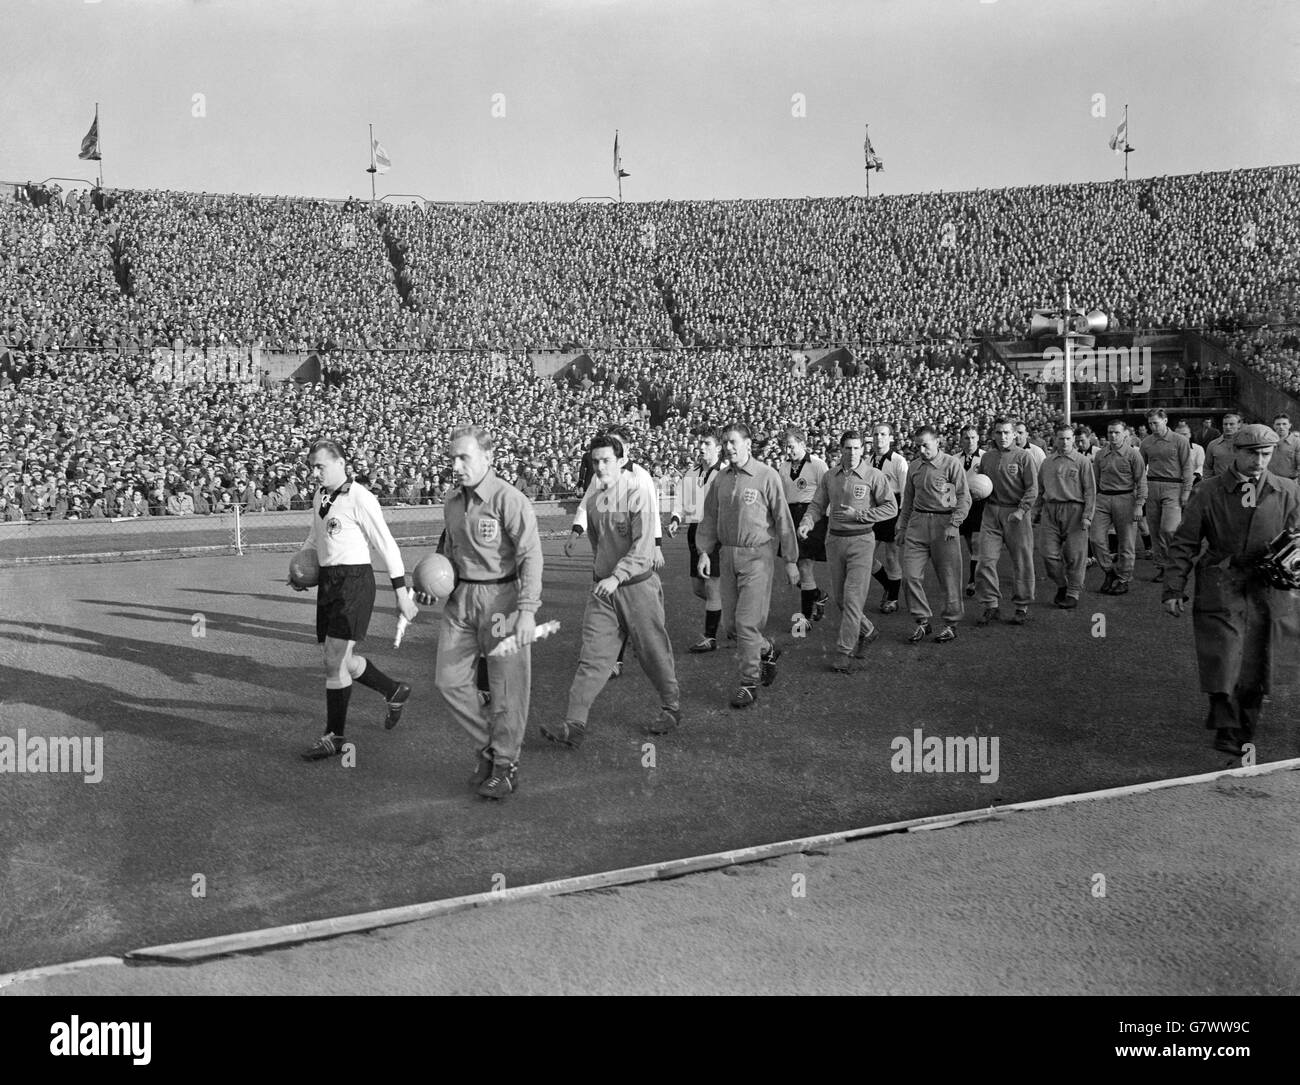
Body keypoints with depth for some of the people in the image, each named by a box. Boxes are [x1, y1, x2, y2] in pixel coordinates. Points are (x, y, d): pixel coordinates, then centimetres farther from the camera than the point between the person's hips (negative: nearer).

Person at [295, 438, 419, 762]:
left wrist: (402, 594, -15)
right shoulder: (320, 496, 10)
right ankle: (394, 691, 35)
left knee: (334, 661, -7)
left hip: (354, 581, -8)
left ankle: (335, 737, 7)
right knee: (340, 660, 13)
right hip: (328, 581, 8)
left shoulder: (360, 499, -13)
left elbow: (387, 546, -13)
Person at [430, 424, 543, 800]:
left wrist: (527, 610, -26)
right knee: (449, 679, 5)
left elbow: (531, 556, -19)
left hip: (501, 596, -7)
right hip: (461, 598, 7)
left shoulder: (510, 500, -14)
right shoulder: (453, 502, 10)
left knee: (506, 688, 1)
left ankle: (506, 765, 16)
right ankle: (489, 746, 23)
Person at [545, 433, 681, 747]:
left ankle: (671, 708, 31)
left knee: (653, 652, 9)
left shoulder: (636, 496, -13)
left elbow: (643, 547, -20)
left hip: (637, 585, -5)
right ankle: (575, 725, -5)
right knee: (592, 654, -2)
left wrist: (617, 576, -28)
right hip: (603, 588, 5)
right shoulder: (594, 501, 6)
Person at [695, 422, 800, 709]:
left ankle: (750, 682, 5)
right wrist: (704, 551, 3)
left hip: (757, 556, -6)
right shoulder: (721, 480, 8)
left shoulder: (767, 476, -8)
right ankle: (767, 650, 37)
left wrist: (790, 560, -5)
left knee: (747, 621, -8)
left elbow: (783, 519, -6)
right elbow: (710, 517, 15)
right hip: (728, 554, 6)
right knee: (731, 620, 10)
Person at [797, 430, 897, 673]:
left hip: (861, 540, -5)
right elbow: (817, 505, 9)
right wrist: (807, 522, -12)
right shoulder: (829, 477, 7)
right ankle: (867, 631, 36)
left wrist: (858, 515, -14)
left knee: (853, 597, -9)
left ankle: (844, 652, -4)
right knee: (839, 597, 12)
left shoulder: (873, 476, -5)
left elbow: (891, 507, -6)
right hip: (834, 540, 5)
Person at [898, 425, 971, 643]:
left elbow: (964, 498, -6)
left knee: (949, 578, 2)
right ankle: (922, 621, 9)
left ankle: (951, 625, 15)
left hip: (943, 522, -4)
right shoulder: (914, 467, 13)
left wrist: (953, 524, -14)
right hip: (917, 523, 5)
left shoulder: (952, 464, -3)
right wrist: (902, 526, 18)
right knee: (910, 575, -4)